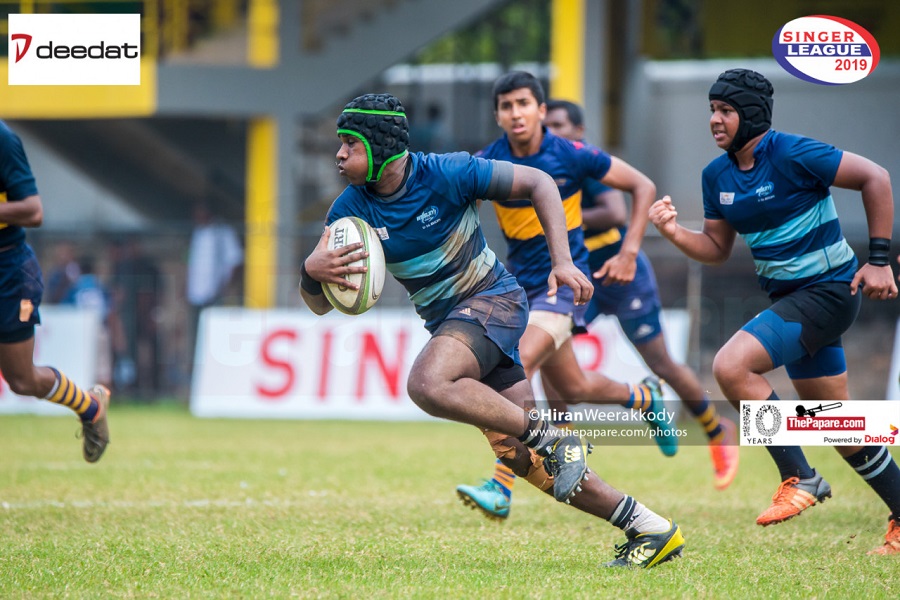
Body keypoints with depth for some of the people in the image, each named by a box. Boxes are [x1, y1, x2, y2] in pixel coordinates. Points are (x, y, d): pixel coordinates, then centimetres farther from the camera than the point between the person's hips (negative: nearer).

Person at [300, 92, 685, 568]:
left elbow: (538, 183, -9)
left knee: (427, 383, -34)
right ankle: (649, 529, 8)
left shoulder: (447, 174, -18)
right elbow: (319, 305, -3)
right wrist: (312, 271, -27)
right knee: (523, 459, 0)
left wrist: (562, 262, -18)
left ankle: (552, 438, -21)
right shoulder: (351, 209, -5)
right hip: (446, 320, 6)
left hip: (494, 298, -6)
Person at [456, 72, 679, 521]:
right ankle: (644, 397, 48)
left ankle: (501, 487, -28)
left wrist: (629, 252, -9)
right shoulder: (487, 164, -6)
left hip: (565, 281, -5)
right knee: (573, 388, 14)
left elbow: (642, 186, -2)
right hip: (520, 284, 5)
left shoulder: (571, 156, -13)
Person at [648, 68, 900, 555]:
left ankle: (799, 478, -13)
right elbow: (717, 249, 12)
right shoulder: (717, 175, 5)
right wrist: (675, 233, -8)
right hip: (789, 296, 9)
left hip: (829, 291, -9)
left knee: (731, 366, -23)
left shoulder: (791, 154, -18)